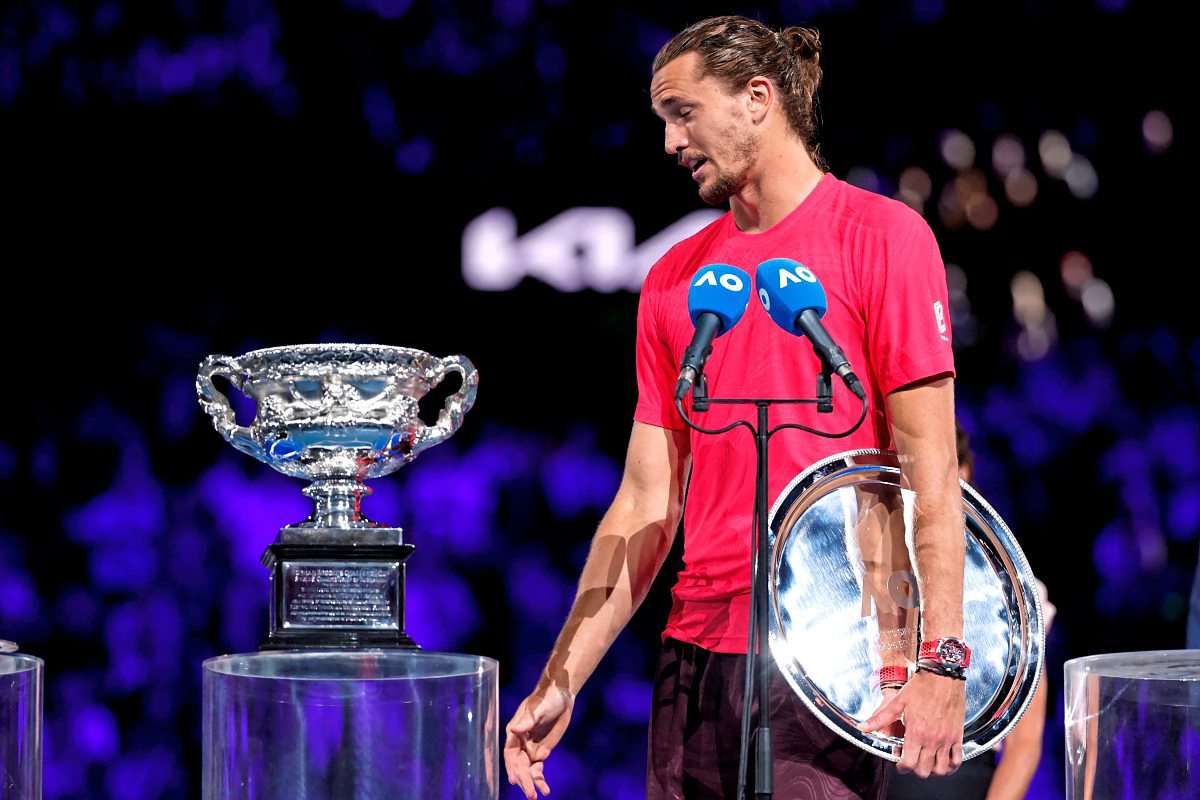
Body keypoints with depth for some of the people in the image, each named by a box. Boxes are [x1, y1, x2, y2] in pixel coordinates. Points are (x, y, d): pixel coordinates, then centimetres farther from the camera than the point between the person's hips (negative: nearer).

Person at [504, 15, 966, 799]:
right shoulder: (674, 278, 13)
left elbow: (930, 467, -7)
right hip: (695, 661, 5)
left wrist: (941, 664, -15)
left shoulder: (879, 235, -2)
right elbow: (646, 502, 12)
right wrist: (561, 682, 6)